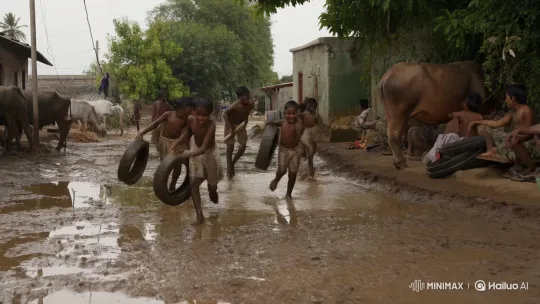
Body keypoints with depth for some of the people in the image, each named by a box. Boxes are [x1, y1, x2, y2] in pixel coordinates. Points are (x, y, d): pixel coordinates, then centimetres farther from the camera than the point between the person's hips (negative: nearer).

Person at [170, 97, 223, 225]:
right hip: (195, 152, 4)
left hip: (209, 153, -4)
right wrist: (175, 144, -13)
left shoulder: (211, 126, -37)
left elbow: (204, 148, -42)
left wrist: (187, 154, -54)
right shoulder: (190, 120, -21)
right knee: (193, 182, -7)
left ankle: (213, 194, 52)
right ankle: (199, 215, -2)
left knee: (212, 184, 14)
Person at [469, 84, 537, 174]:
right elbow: (497, 123, 19)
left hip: (523, 142, -9)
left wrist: (518, 139, -41)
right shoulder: (513, 112, 12)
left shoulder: (526, 111, -15)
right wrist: (477, 122, 19)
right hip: (511, 139, 9)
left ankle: (530, 165, -24)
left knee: (512, 139, -47)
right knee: (482, 128, 13)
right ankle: (492, 152, -10)